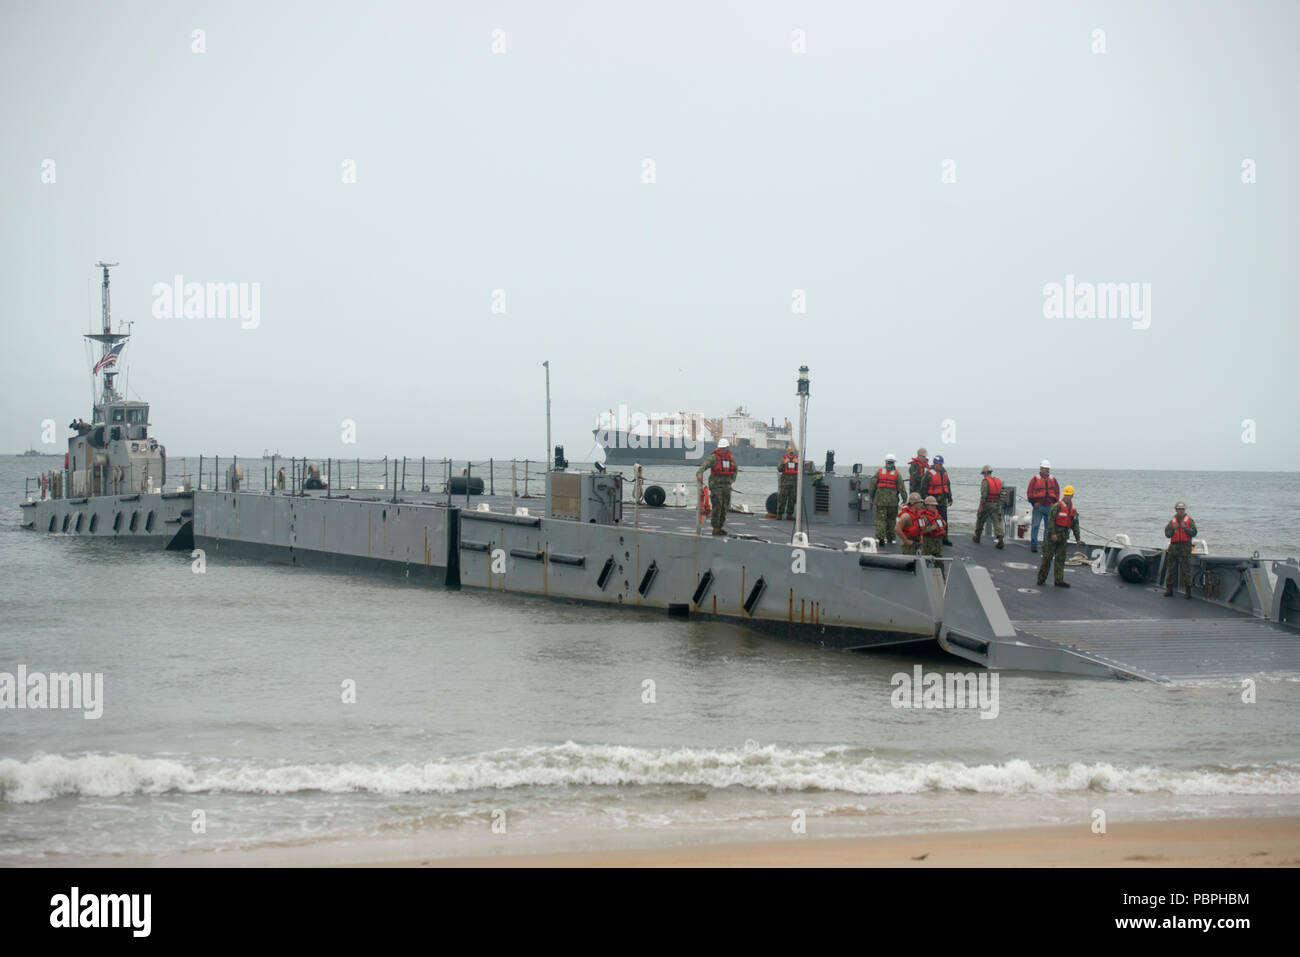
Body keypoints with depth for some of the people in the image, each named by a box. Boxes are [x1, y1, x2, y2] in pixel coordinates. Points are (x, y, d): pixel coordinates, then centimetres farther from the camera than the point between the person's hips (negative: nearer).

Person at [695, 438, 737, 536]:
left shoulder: (731, 458, 9)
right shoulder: (714, 457, -10)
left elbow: (735, 469, 28)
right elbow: (704, 464, -27)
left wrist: (733, 479, 13)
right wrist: (699, 473, -46)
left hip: (726, 486, 6)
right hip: (715, 485, -6)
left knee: (724, 507, 7)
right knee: (717, 506, -13)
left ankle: (719, 528, 15)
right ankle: (715, 528, -12)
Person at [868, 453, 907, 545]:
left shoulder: (879, 472, 2)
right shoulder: (897, 474, 0)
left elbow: (872, 486, 4)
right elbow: (901, 488, -3)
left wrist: (871, 497, 14)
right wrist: (904, 499, 5)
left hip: (881, 500, 0)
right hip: (893, 501, 0)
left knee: (880, 519, -2)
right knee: (891, 519, 13)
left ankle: (880, 537, -17)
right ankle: (890, 538, 19)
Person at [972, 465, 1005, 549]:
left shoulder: (985, 481, -11)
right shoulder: (998, 481, 10)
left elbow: (983, 495, -17)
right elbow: (1001, 495, 12)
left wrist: (980, 507, -16)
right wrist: (999, 505, 20)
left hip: (986, 504, -4)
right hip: (996, 504, 4)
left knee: (980, 520, 16)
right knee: (997, 522, -2)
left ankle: (977, 537, 29)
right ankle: (1000, 539, -18)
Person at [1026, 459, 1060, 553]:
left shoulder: (1053, 480, 11)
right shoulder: (1035, 479, 0)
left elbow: (1057, 492, 16)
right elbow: (1029, 492, -1)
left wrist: (1054, 502, 3)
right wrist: (1034, 503, -9)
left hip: (1050, 507, 3)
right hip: (1038, 506, -3)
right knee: (1035, 525, -5)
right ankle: (1033, 545, -1)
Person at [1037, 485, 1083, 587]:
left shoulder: (1074, 509, 11)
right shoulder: (1057, 506, -9)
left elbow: (1075, 524, 17)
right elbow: (1051, 520, -15)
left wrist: (1077, 538, 14)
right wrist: (1053, 533, -22)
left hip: (1063, 536, 6)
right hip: (1053, 534, -6)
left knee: (1060, 559, 5)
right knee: (1047, 557, -4)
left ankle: (1059, 580, 6)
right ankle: (1041, 579, 2)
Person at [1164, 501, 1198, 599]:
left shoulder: (1189, 520, 5)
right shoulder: (1172, 521, 12)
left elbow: (1193, 533, -4)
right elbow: (1167, 534, 7)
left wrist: (1185, 527, -15)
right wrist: (1173, 528, -10)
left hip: (1185, 547, -3)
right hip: (1174, 546, 3)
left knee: (1186, 570, -5)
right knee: (1170, 569, 5)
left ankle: (1188, 590, -2)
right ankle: (1169, 589, 12)